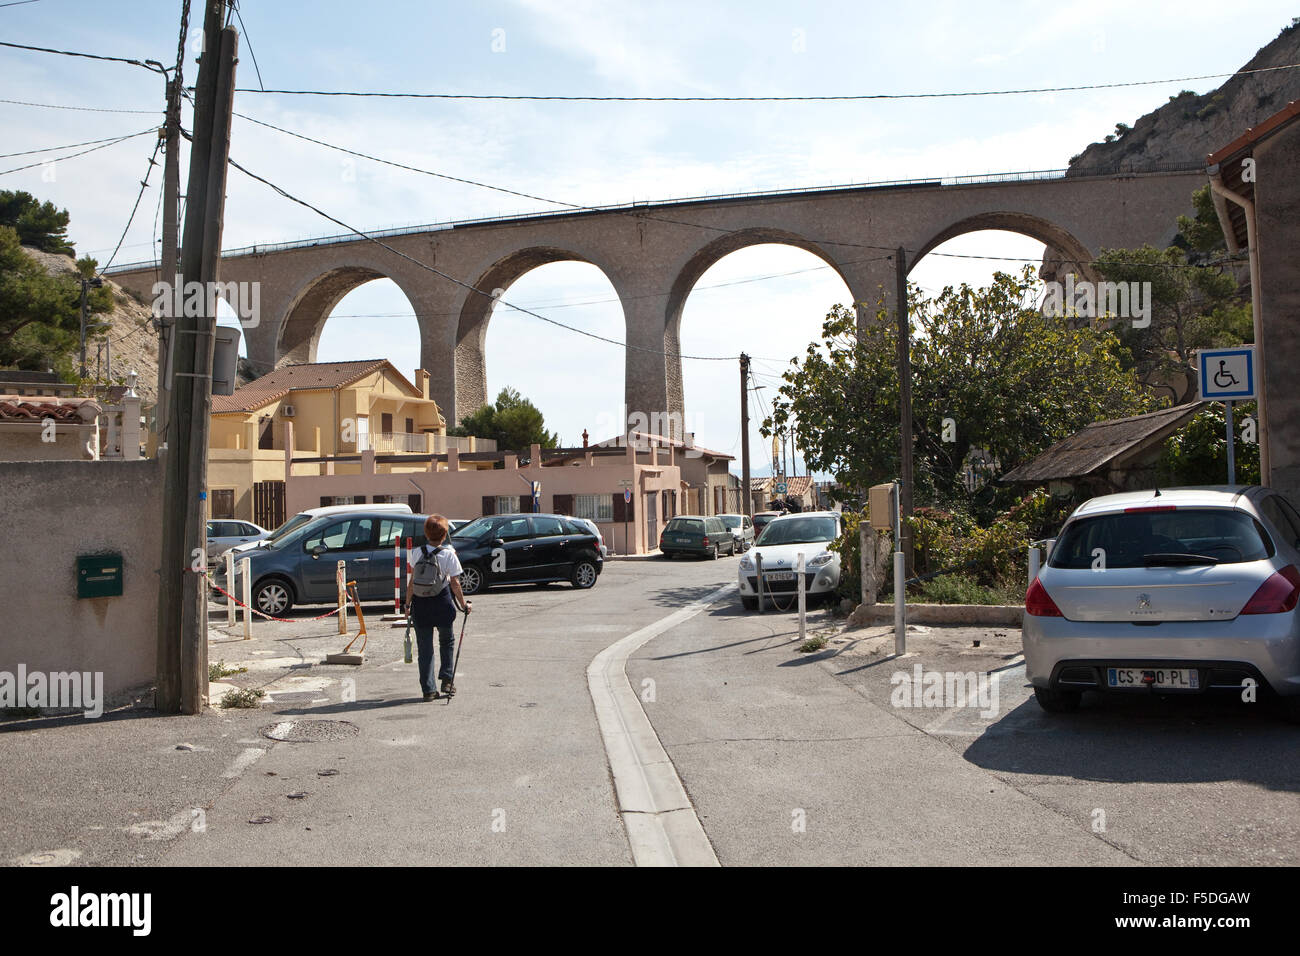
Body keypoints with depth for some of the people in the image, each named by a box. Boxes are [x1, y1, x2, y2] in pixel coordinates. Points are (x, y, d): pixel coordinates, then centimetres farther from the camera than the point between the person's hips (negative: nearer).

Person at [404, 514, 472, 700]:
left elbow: (412, 582, -2)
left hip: (420, 603, 1)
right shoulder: (449, 554, -8)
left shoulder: (416, 553, -3)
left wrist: (408, 604, 7)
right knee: (447, 641, 21)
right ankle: (447, 679, 14)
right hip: (442, 602, -1)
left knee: (425, 647, 8)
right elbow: (455, 584, -7)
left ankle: (428, 689, 8)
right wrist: (464, 605, 3)